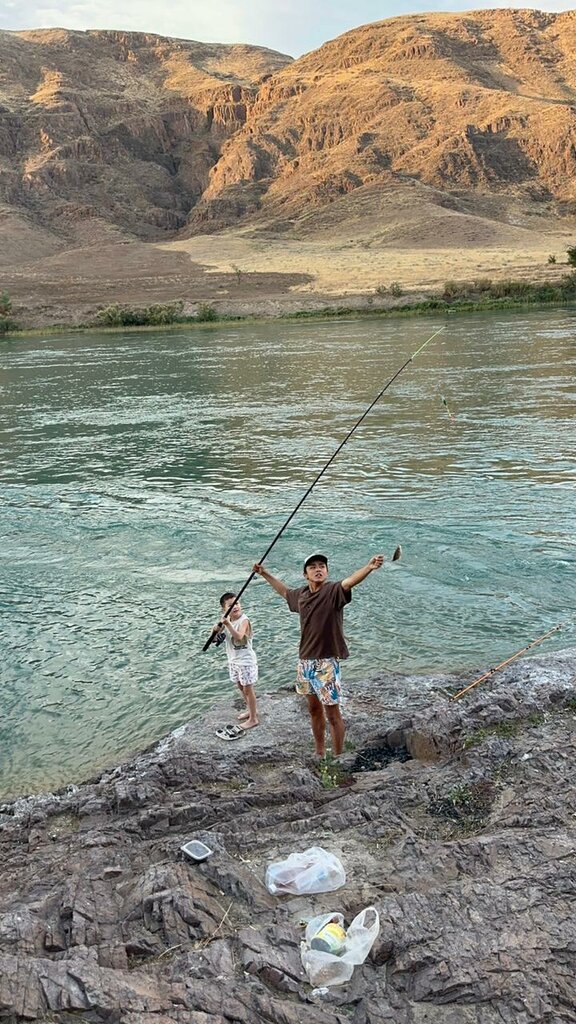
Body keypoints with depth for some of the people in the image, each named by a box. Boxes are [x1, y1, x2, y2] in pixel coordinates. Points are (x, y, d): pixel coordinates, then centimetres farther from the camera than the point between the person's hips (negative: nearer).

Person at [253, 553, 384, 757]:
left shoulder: (333, 591, -13)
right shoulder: (301, 594, 6)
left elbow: (349, 581, -34)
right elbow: (285, 591, 29)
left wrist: (369, 567, -54)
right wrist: (265, 574, 37)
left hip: (326, 662, -7)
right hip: (305, 661, 7)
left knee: (332, 713, -1)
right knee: (314, 708, 19)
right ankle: (319, 754, 34)